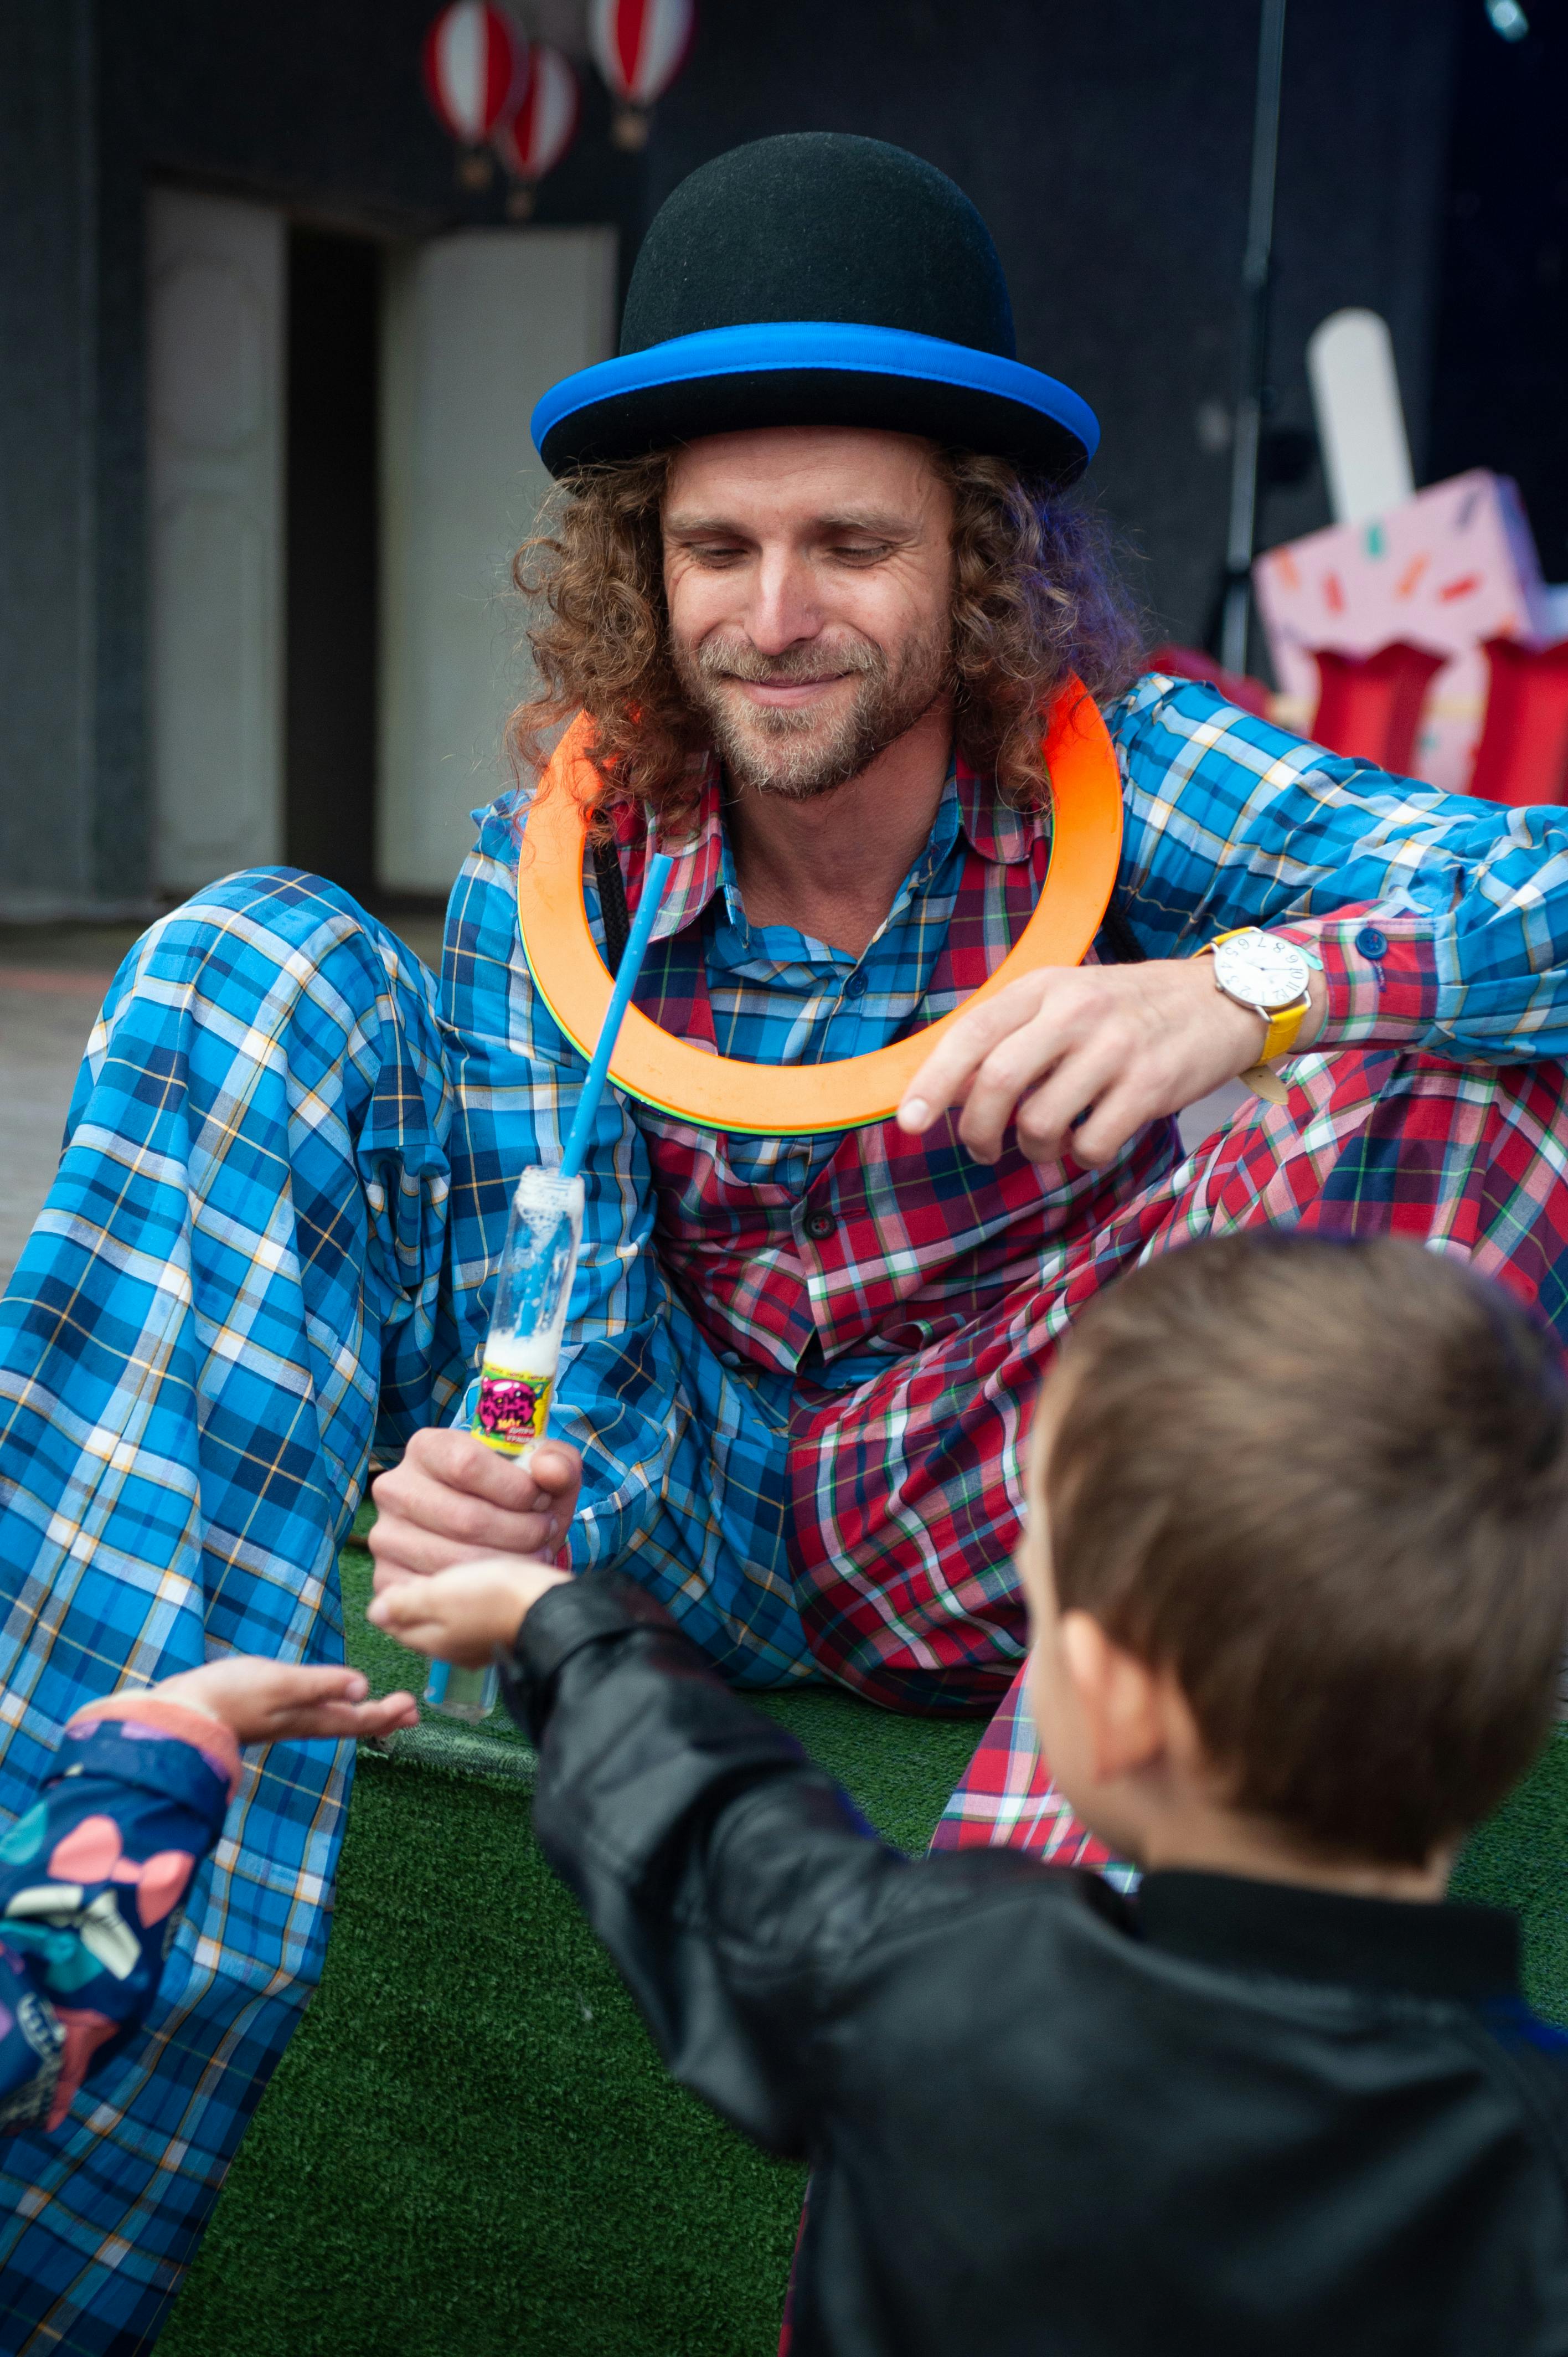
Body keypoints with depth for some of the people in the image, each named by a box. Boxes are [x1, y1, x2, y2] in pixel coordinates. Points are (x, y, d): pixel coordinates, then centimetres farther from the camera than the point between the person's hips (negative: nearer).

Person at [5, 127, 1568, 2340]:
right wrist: (489, 1499, -34)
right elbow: (565, 1345, -11)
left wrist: (1249, 982, -43)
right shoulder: (556, 874, -8)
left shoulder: (1115, 777, -12)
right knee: (255, 969, -17)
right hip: (696, 1526, 2)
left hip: (991, 1526, -1)